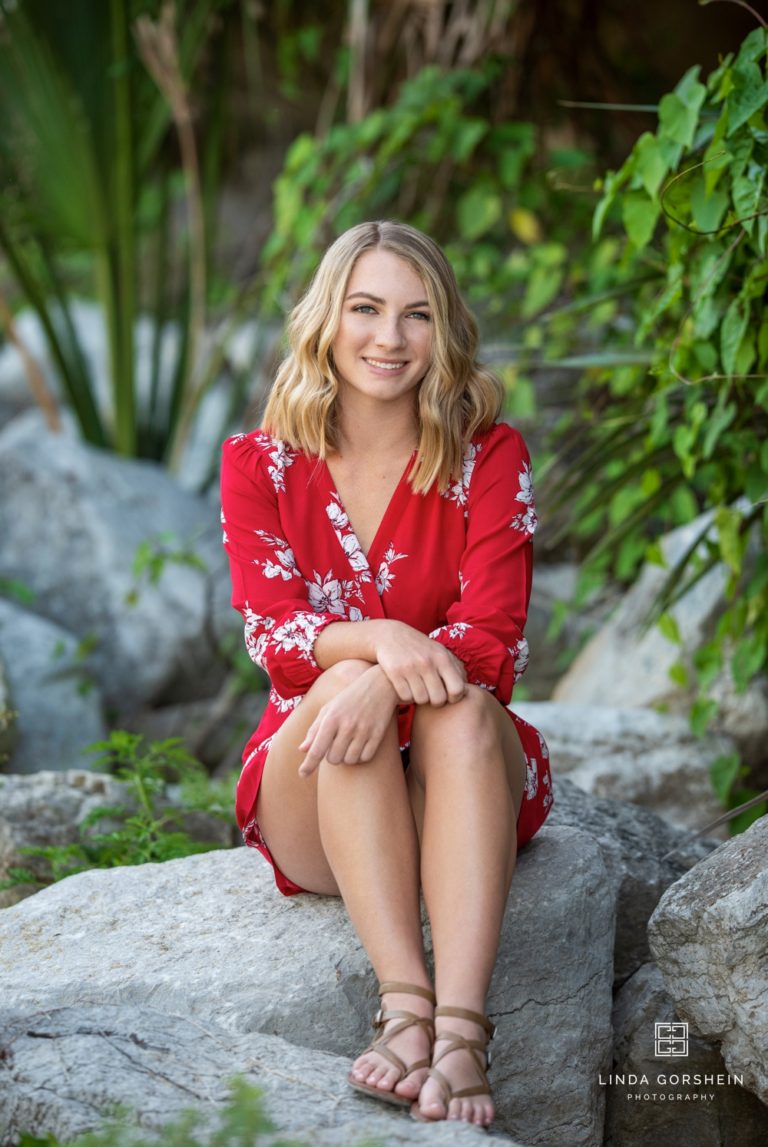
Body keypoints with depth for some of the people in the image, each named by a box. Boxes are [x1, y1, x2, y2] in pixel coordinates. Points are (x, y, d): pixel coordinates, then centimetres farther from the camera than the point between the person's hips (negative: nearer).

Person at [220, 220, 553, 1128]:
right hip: (314, 808, 0)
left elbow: (494, 639, -12)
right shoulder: (258, 464, 2)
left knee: (459, 703, -33)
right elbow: (273, 633, -11)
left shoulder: (489, 457, -1)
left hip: (466, 784, 0)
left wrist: (390, 685, -34)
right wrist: (382, 640, -34)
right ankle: (406, 1006, -44)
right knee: (345, 682, -31)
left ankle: (460, 1028, -48)